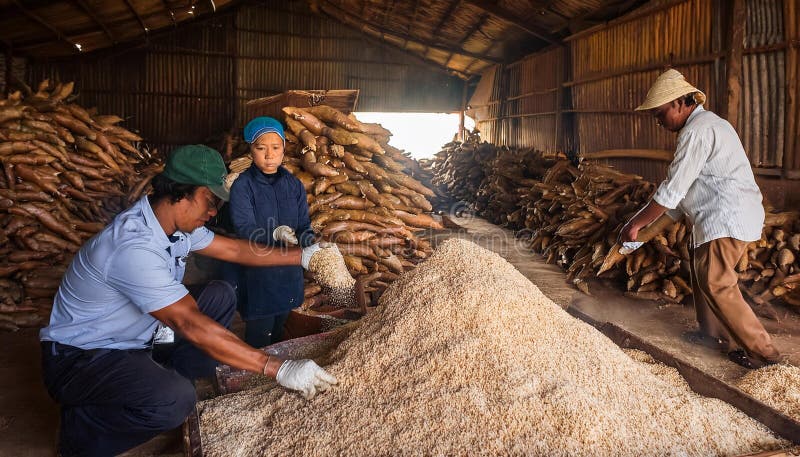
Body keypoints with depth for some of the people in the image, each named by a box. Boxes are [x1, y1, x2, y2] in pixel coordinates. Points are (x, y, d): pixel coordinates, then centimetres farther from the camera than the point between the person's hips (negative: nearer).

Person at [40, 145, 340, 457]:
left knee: (221, 296, 1)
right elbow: (192, 326, -37)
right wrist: (278, 369, -37)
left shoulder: (175, 221, -6)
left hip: (134, 341, 9)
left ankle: (166, 378, 7)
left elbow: (235, 249, 7)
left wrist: (303, 256, 3)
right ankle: (82, 431, -4)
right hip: (79, 358, -8)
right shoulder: (134, 247, -34)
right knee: (174, 401, -34)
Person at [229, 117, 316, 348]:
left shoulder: (294, 185, 3)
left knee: (278, 335, 21)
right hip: (257, 275, -4)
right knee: (259, 341, 1)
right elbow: (245, 230, -19)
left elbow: (304, 226, 0)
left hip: (289, 273, 5)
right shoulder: (242, 186, -10)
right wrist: (275, 234, -37)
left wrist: (312, 244, -23)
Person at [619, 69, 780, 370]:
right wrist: (650, 225, 16)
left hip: (728, 217, -10)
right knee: (703, 274, 16)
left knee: (716, 283, -8)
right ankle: (714, 333, 29)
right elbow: (683, 188, 18)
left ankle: (762, 351, 0)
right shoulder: (703, 125, 16)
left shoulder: (698, 130, -18)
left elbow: (672, 189, -21)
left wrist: (635, 224, -14)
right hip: (721, 217, 10)